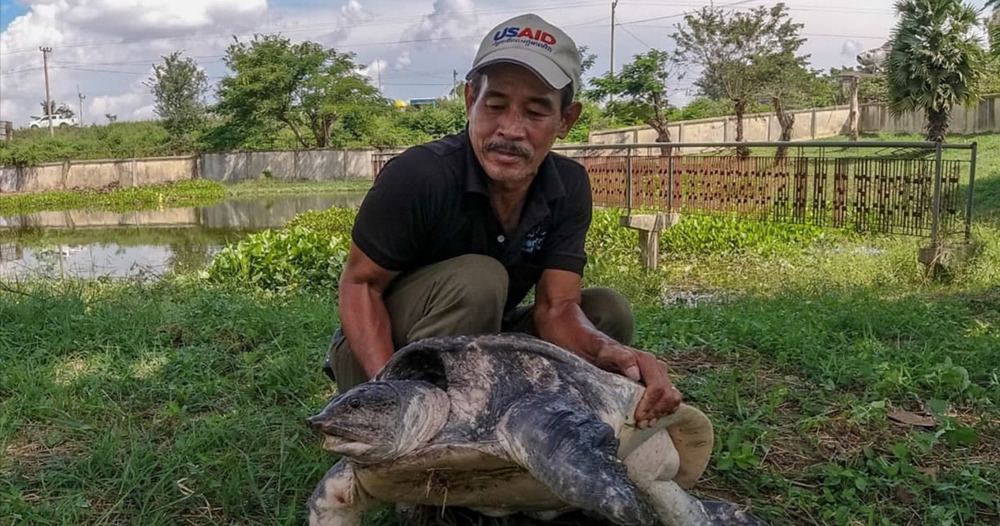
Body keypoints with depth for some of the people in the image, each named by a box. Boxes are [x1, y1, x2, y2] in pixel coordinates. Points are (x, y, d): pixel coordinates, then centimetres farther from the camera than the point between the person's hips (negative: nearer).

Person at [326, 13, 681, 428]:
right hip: (379, 356, -5)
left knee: (607, 311, -9)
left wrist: (614, 354, -38)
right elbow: (361, 283, -18)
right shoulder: (419, 175, -26)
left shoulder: (568, 188, -11)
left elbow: (556, 308, -16)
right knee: (476, 279, -32)